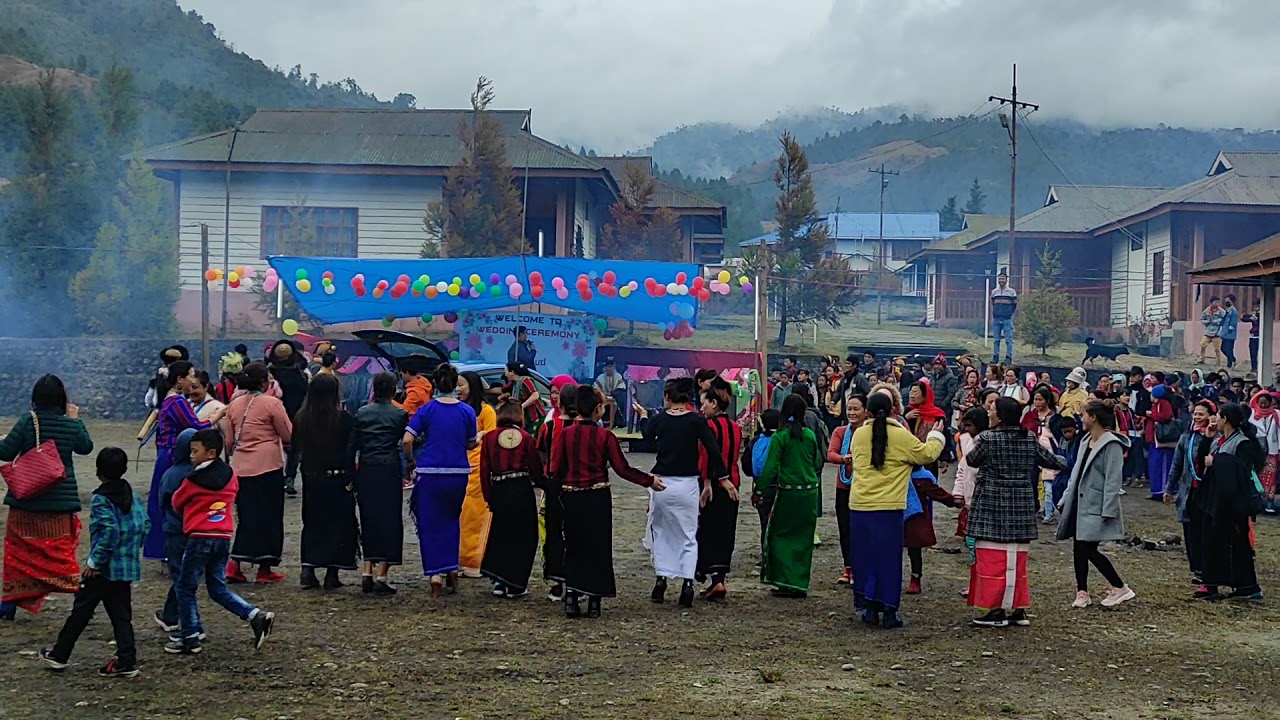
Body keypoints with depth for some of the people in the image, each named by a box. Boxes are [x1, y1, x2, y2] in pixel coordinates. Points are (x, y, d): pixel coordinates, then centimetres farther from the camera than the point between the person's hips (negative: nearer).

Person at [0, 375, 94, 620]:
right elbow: (86, 447, 15)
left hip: (25, 501, -1)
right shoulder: (71, 425, -5)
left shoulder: (27, 421, -12)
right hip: (60, 502, 1)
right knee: (61, 552, 9)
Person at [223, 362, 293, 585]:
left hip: (241, 467, 5)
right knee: (269, 515, 4)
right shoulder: (271, 403, -9)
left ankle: (235, 562, 0)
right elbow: (289, 435, -6)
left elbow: (229, 440, 13)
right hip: (268, 465, -5)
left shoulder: (234, 404, 8)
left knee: (247, 515, 12)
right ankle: (265, 568, 7)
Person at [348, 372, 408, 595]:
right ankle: (382, 577, -1)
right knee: (389, 520, 2)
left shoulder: (362, 413, 6)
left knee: (369, 520, 13)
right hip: (389, 471, -3)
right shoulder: (399, 415, -2)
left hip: (365, 471, 3)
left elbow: (352, 446, 5)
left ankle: (367, 572, 8)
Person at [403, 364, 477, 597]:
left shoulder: (426, 410, -4)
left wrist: (412, 461, 6)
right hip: (458, 474, 2)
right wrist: (481, 435, 28)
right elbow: (472, 444, 7)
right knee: (451, 521, 20)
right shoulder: (467, 411, 1)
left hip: (430, 473, -2)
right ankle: (452, 569, 19)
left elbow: (407, 440, -10)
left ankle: (436, 575, -2)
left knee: (430, 524, 4)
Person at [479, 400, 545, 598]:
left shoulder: (489, 438, 2)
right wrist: (541, 483, 21)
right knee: (523, 537, 8)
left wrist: (488, 496, 9)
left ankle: (499, 582, 9)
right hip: (522, 491, -2)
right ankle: (515, 585, 8)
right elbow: (536, 467, 2)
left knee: (500, 534, 15)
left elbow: (484, 470, 2)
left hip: (499, 491, 2)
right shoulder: (526, 438, -2)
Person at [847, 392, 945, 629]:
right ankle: (889, 610, 6)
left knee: (864, 557, 11)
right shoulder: (902, 436, -7)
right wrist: (936, 436, 27)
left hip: (860, 506, 2)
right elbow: (927, 454, 6)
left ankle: (869, 607, 13)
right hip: (889, 507, -2)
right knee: (889, 558, 5)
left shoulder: (859, 435, 2)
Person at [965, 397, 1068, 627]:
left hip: (991, 507, -5)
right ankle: (1018, 609, 16)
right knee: (1016, 561, 12)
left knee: (992, 559, -1)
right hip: (1021, 507, 5)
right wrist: (1062, 462, 37)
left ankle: (997, 610, -1)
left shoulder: (987, 438, -10)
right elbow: (1050, 461, 14)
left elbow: (971, 461, 5)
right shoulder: (1030, 440, 4)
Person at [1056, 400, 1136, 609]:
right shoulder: (1086, 441, 13)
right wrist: (1067, 498, 15)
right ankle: (1082, 592, 16)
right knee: (1078, 548, 8)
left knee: (1088, 550, -11)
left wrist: (1107, 511, -20)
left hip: (1096, 507, -9)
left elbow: (1113, 480, -17)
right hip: (1079, 504, 9)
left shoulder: (1111, 445, -14)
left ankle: (1120, 588, 0)